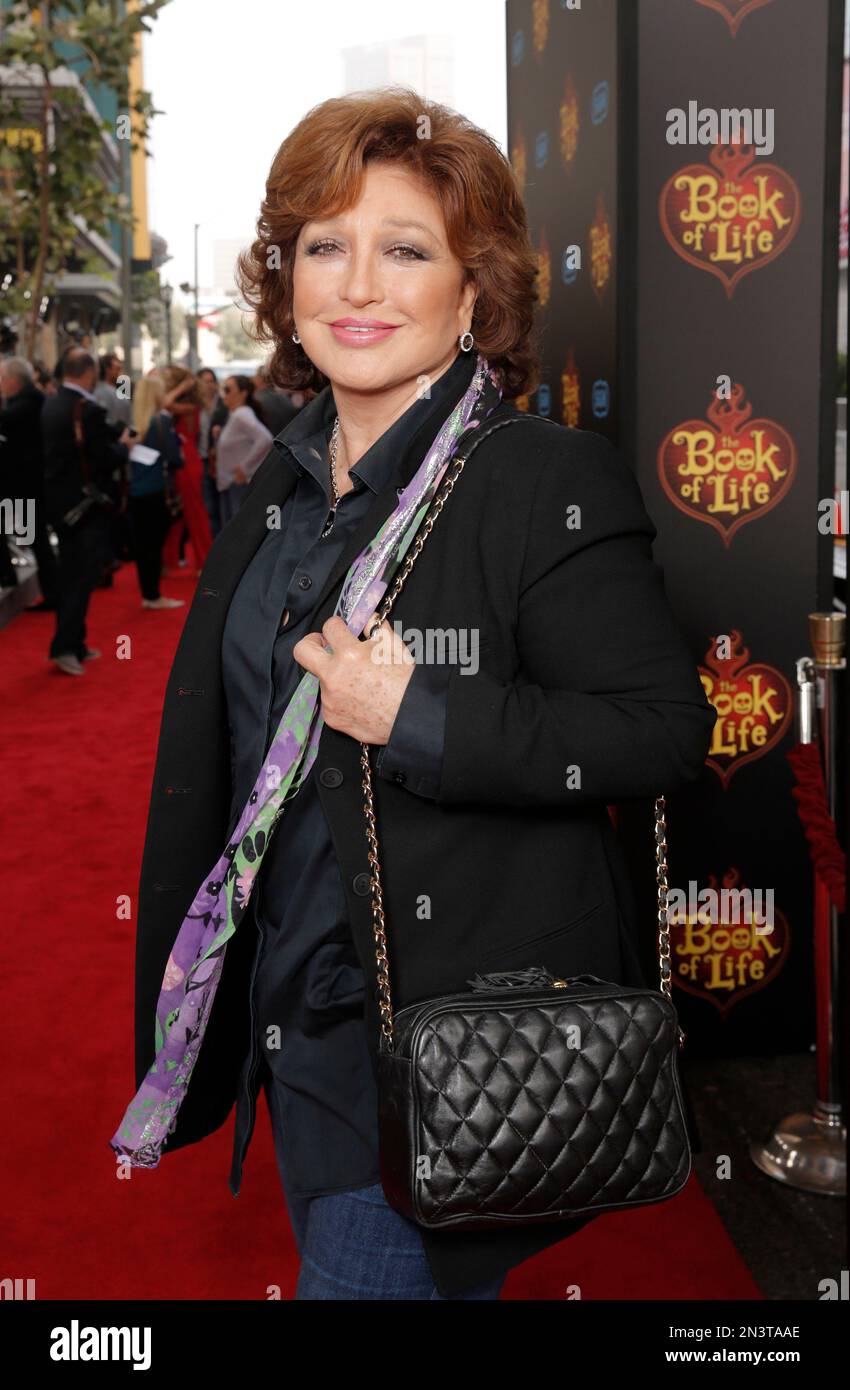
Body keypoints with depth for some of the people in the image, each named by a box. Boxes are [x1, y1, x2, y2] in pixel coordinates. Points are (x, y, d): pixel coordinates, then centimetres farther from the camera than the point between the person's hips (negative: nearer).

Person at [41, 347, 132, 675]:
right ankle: (64, 647, -7)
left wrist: (116, 436, 12)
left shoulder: (50, 405, 7)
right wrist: (123, 446, -1)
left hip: (59, 500, 8)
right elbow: (104, 458, -21)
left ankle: (74, 644, 23)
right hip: (86, 504, -8)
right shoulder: (88, 410, -20)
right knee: (83, 576, -3)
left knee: (70, 575, 16)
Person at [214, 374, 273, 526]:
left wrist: (245, 468, -22)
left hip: (242, 484, -10)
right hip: (230, 484, 10)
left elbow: (265, 440, -30)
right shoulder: (233, 415, 13)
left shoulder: (242, 415, -16)